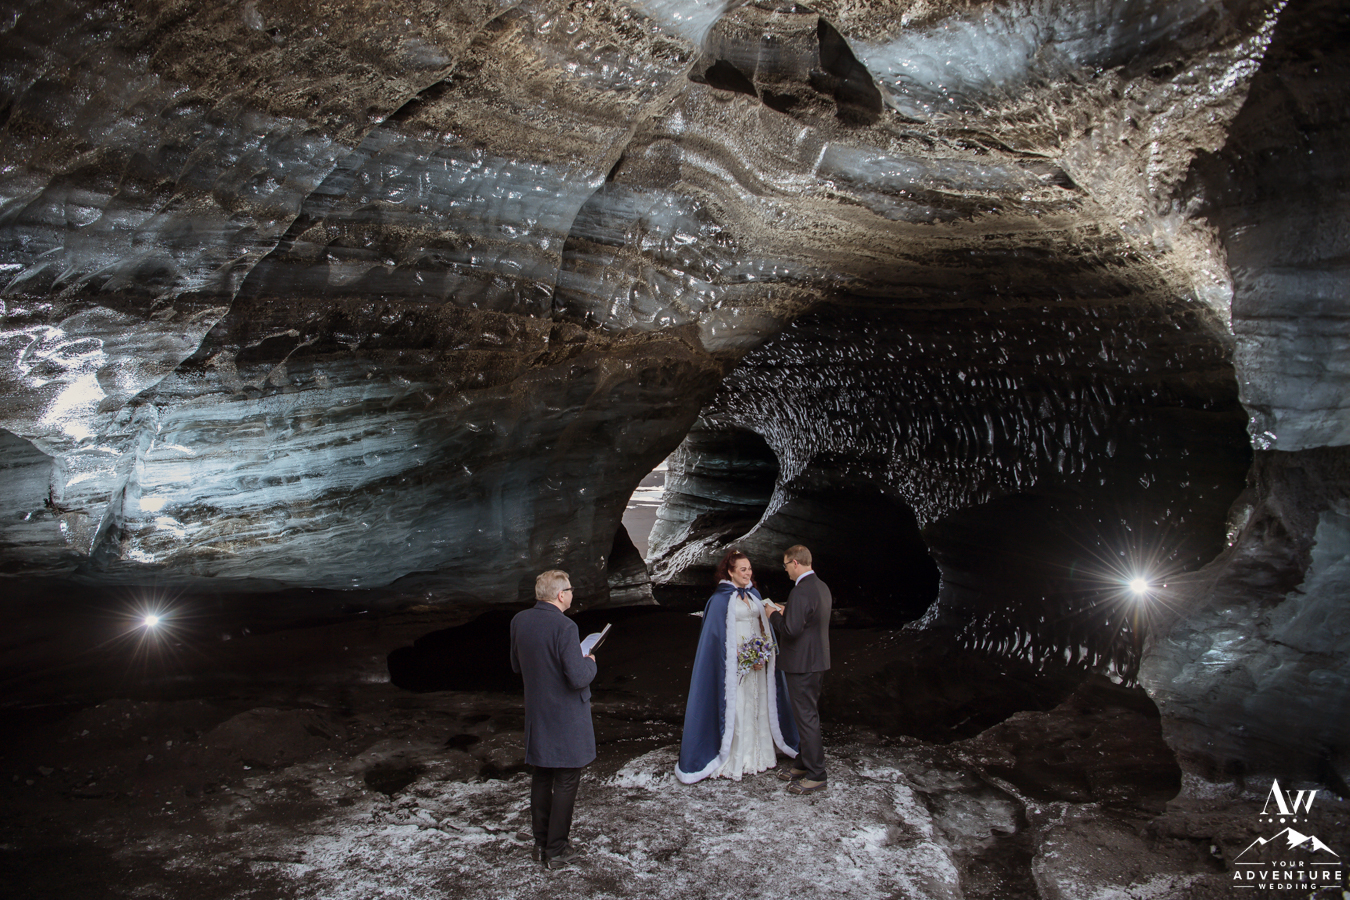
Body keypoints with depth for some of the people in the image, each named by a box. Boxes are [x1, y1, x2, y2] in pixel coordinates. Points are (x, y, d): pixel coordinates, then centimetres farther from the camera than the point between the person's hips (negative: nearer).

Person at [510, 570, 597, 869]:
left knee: (541, 778, 19)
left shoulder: (519, 621, -2)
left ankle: (541, 843, 30)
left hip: (536, 715, 7)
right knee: (566, 782, 7)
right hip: (566, 719, -7)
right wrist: (589, 662, -5)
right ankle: (556, 850, 15)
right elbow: (579, 678, -25)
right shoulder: (564, 627, -25)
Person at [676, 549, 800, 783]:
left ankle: (757, 754, 21)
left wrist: (763, 651, -2)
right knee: (735, 709, -3)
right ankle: (733, 761, 5)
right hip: (734, 663, -6)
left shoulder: (754, 595, 10)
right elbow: (719, 636, -12)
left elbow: (763, 625, 15)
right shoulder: (721, 599, -10)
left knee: (757, 706, 10)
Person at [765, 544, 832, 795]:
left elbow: (792, 630, -27)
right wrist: (785, 612, 13)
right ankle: (805, 764, 31)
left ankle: (816, 776, 8)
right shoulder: (821, 587, 9)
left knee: (807, 718, -1)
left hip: (802, 665, -10)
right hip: (818, 661, 10)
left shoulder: (801, 591, -23)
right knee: (809, 716, 19)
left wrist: (774, 615, -11)